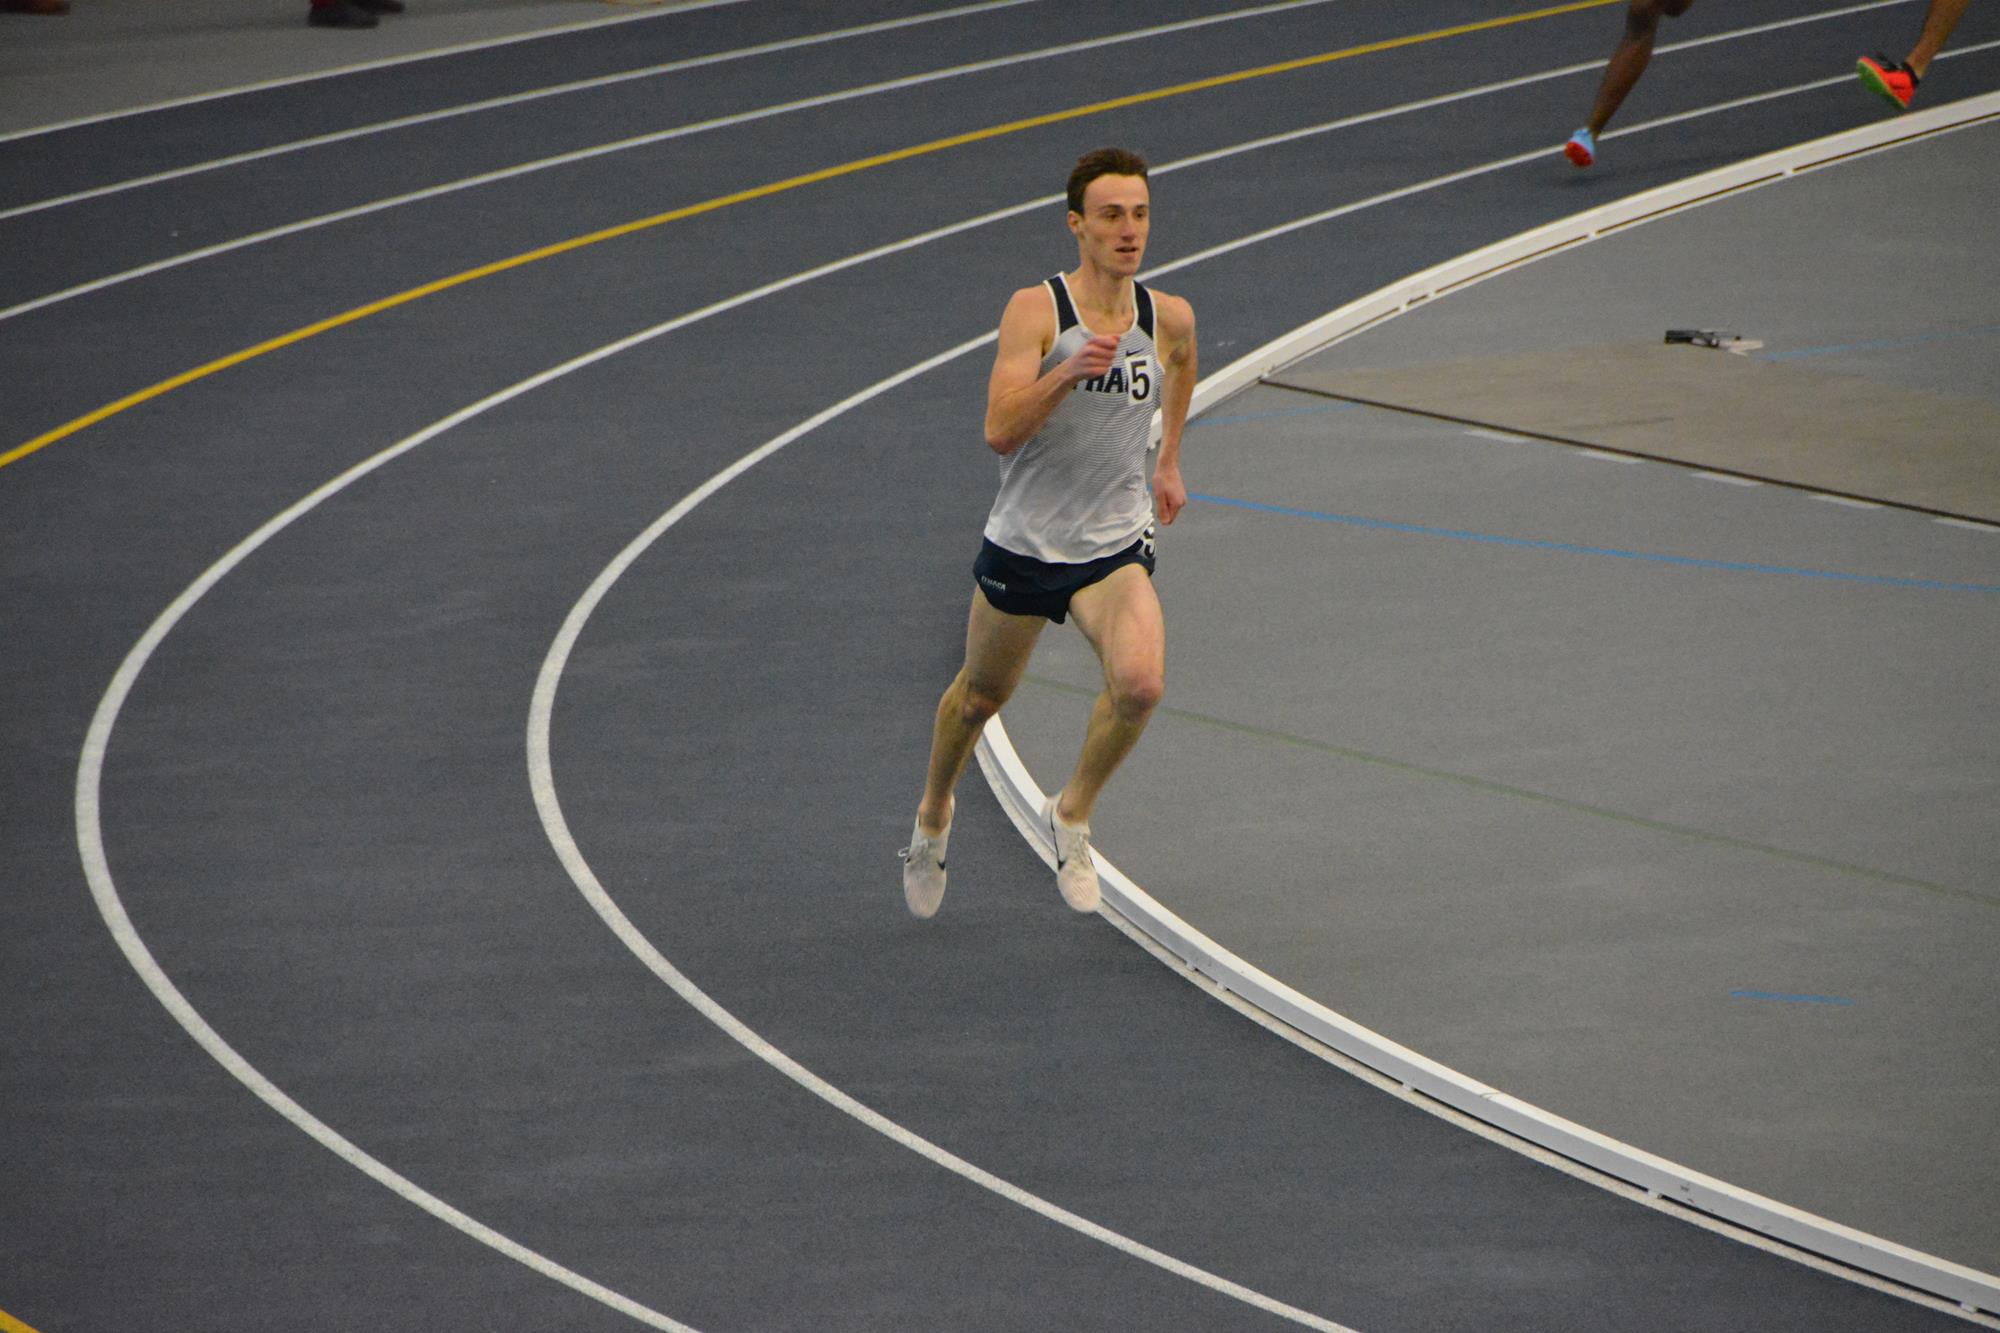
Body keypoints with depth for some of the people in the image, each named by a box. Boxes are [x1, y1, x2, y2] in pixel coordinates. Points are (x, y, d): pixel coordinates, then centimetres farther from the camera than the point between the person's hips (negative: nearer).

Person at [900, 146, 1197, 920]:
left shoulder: (1169, 319, -4)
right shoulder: (1036, 311, -16)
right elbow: (1000, 432, -25)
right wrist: (1067, 372, -38)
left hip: (1115, 548, 2)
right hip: (1023, 543, -2)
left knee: (1141, 684, -24)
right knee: (981, 694, 17)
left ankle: (1072, 814, 2)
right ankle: (933, 815, 47)